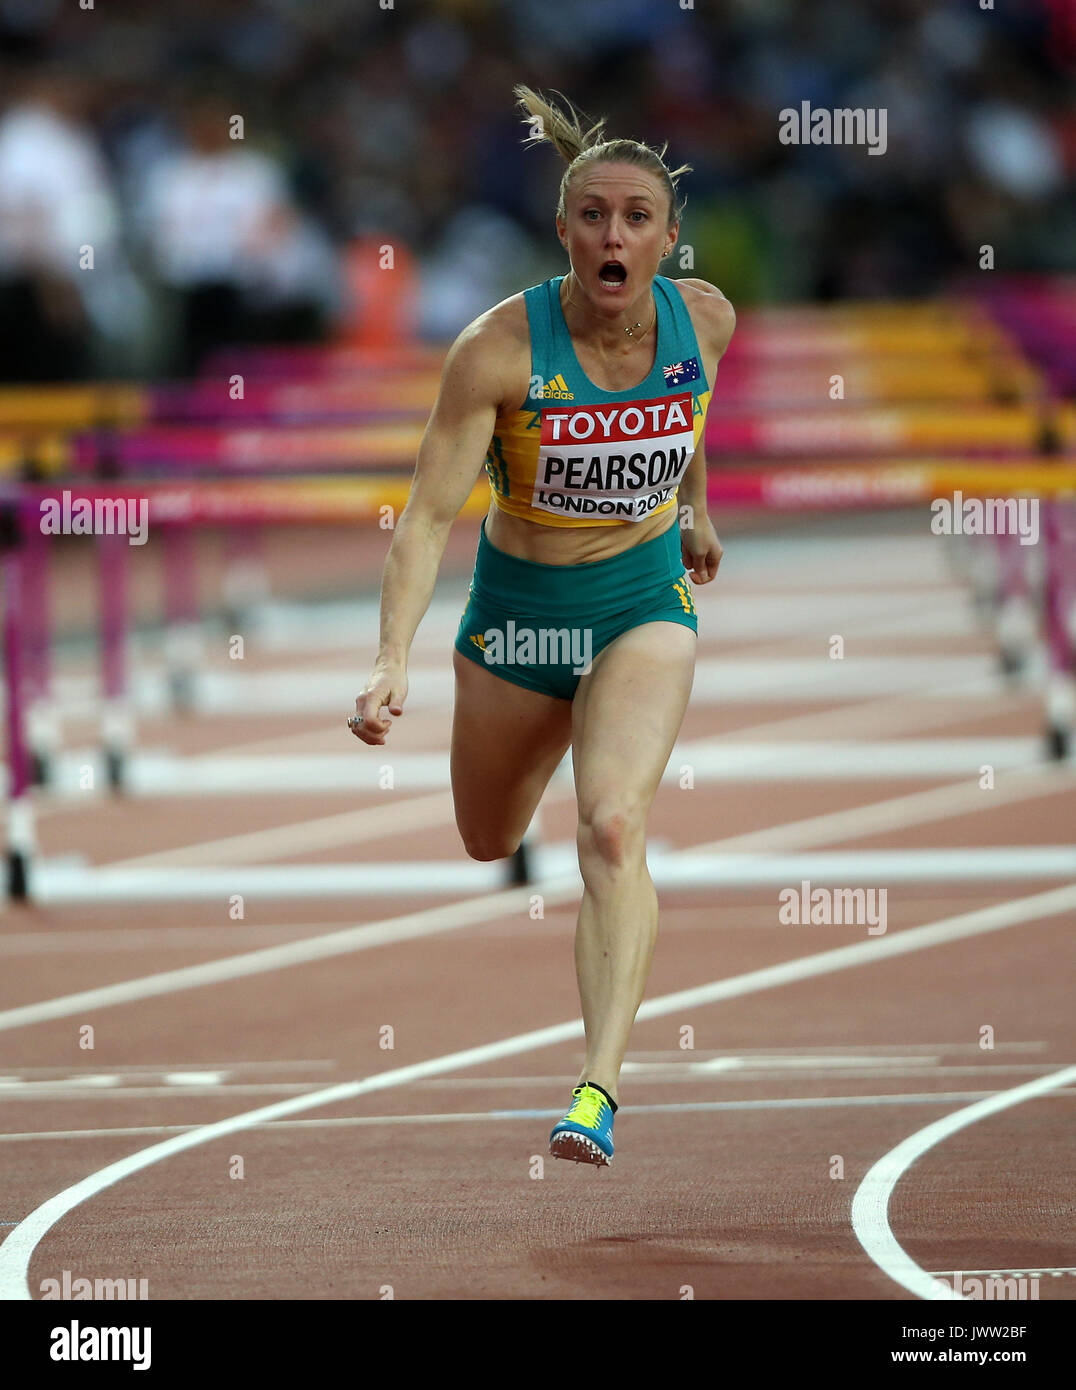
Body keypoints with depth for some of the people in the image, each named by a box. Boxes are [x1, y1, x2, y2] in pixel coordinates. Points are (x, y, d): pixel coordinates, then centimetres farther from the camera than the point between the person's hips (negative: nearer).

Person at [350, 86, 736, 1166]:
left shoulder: (703, 319, -14)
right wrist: (393, 657, -39)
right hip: (517, 609, 0)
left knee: (613, 825, -23)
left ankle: (599, 1087, -30)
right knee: (489, 844, 20)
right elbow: (430, 512, -27)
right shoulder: (499, 349, -25)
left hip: (645, 600, 0)